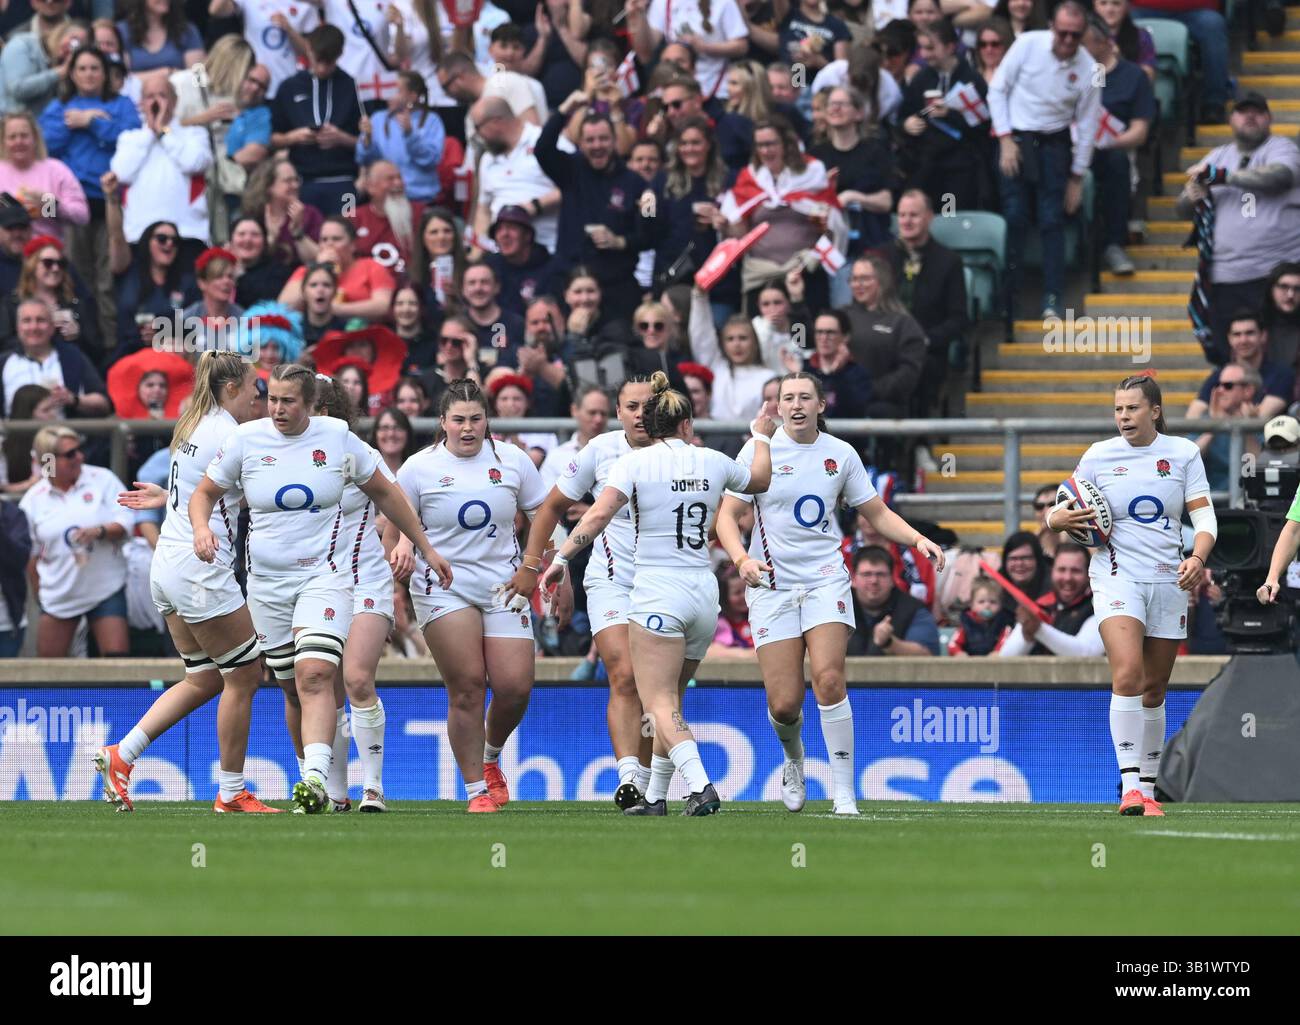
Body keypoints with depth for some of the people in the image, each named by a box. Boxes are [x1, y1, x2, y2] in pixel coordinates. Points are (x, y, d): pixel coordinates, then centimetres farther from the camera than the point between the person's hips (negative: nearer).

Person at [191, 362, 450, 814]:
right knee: (293, 686, 7)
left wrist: (425, 548, 15)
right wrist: (202, 527, -11)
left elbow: (384, 493, 12)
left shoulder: (337, 438, -1)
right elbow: (205, 492, 11)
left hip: (324, 574, -3)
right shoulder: (247, 439, 0)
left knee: (315, 675, -22)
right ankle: (316, 788, 19)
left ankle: (316, 779, -35)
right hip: (267, 581, 3)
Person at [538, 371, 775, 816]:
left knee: (659, 704, -8)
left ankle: (700, 786, -26)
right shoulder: (713, 461, 8)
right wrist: (762, 437, 45)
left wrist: (561, 558, -14)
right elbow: (760, 480, 28)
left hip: (657, 593, -5)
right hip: (704, 593, 5)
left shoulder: (635, 462, -5)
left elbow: (598, 515, -17)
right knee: (668, 700, 16)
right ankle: (656, 795, 18)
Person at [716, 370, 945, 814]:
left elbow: (878, 513, 14)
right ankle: (794, 760, 29)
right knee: (784, 703, -7)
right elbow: (728, 515, -1)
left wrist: (918, 540, -3)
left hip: (826, 579, 1)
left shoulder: (840, 454, 5)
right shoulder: (758, 451, -1)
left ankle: (844, 792, -14)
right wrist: (741, 558, -20)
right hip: (772, 584, -1)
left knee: (829, 679, -20)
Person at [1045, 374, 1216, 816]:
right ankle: (1130, 785, -25)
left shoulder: (1182, 453, 4)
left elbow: (1204, 515, 2)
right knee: (1128, 675, -22)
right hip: (1117, 576, -2)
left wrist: (1198, 556, -17)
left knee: (1154, 689, 6)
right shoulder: (1099, 455, 2)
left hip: (1168, 581, 2)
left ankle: (1147, 787, 17)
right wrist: (1058, 519, -16)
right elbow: (1059, 513, 9)